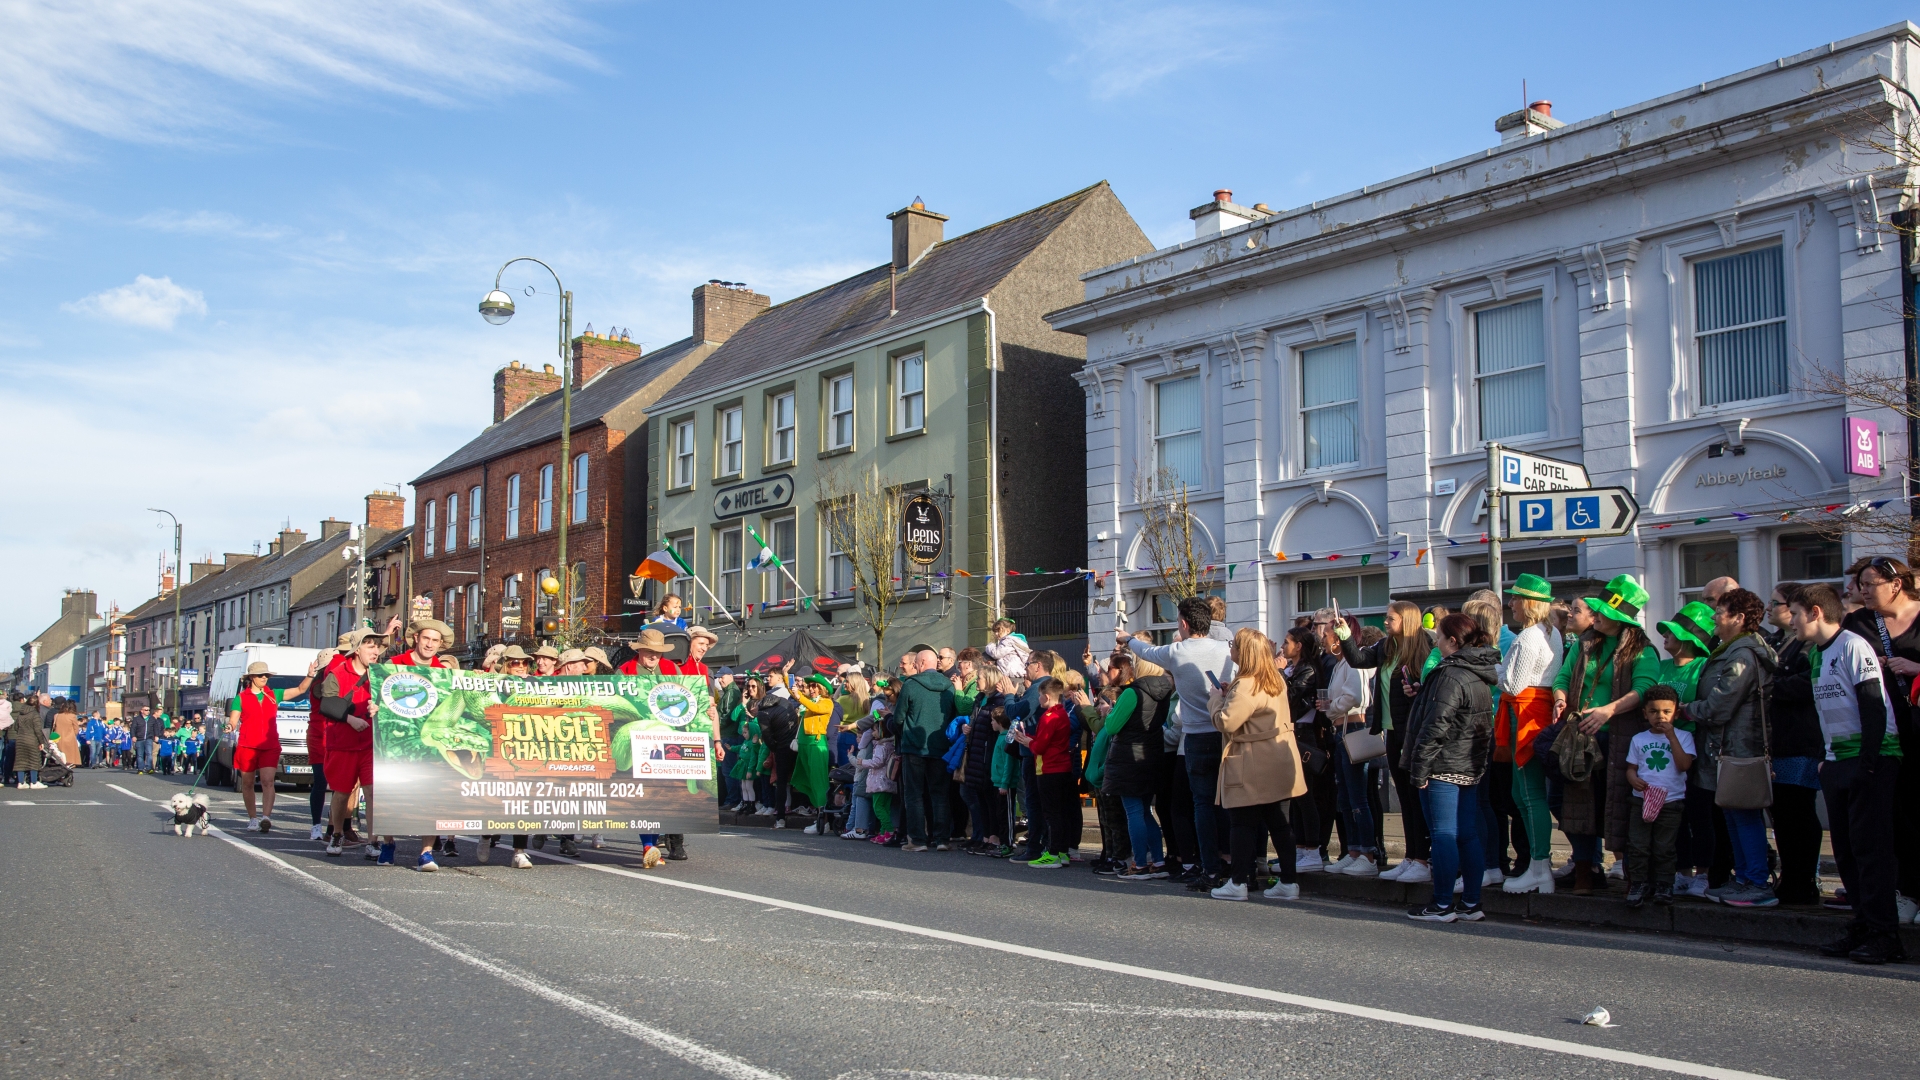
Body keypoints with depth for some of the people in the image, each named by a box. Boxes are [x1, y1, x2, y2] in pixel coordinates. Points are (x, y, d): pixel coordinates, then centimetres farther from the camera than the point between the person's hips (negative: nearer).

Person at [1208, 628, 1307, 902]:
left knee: (1244, 823, 0)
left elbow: (1225, 722, -21)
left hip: (1252, 767, -9)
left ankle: (1239, 883, 4)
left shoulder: (1246, 685, -19)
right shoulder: (1277, 680, 11)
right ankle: (1289, 882, 11)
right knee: (1278, 822, 10)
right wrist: (1228, 694, 13)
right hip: (1278, 764, 9)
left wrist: (1216, 697, -5)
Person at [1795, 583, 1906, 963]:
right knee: (1846, 849, 8)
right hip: (1838, 761, 9)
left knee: (1870, 847, -8)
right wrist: (1826, 758, 14)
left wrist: (1867, 762, -19)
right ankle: (1863, 927, 14)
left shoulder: (1853, 646, -11)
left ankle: (1883, 935, -4)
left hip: (1871, 760, -8)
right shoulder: (1815, 654, 14)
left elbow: (1874, 706, -16)